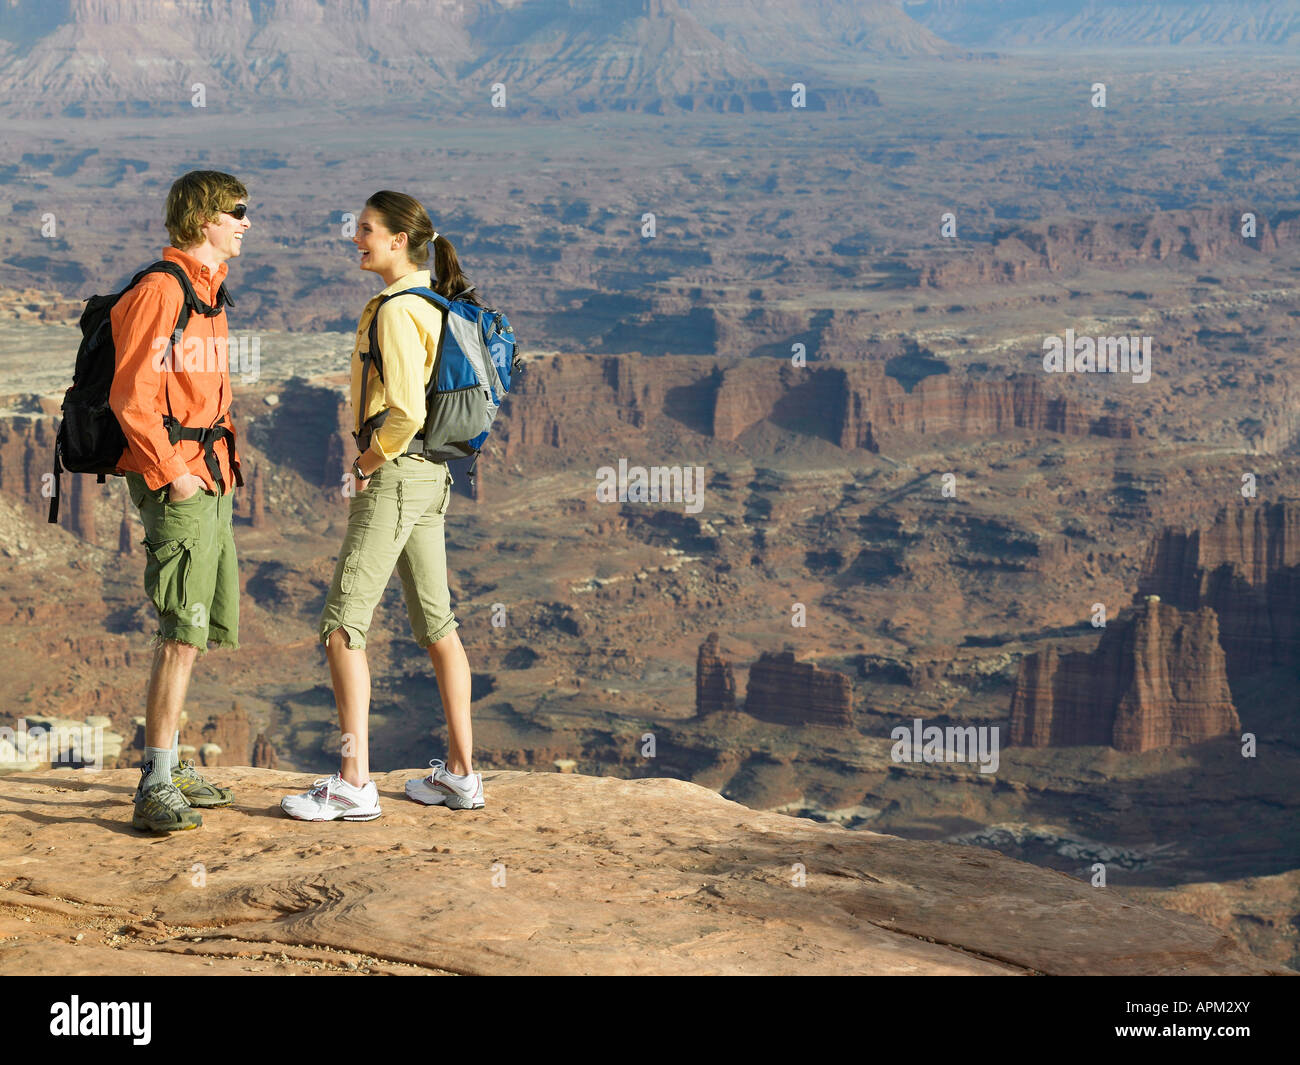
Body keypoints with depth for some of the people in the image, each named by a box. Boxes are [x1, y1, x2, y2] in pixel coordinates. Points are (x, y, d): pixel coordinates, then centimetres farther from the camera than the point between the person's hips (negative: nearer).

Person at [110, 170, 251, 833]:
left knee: (196, 629, 14)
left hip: (209, 478, 10)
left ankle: (168, 763, 25)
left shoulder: (208, 288, 17)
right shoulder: (159, 290, -14)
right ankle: (155, 791, -10)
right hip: (173, 483, -10)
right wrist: (173, 474, -17)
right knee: (182, 633, -12)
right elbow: (131, 398, -19)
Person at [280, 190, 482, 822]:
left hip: (396, 474, -10)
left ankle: (354, 783, -8)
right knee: (436, 623, 13)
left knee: (342, 623, -7)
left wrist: (368, 462, -9)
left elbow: (405, 413, -24)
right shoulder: (433, 304, 13)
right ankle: (460, 774, 17)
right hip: (431, 476, 10)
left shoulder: (397, 311, -16)